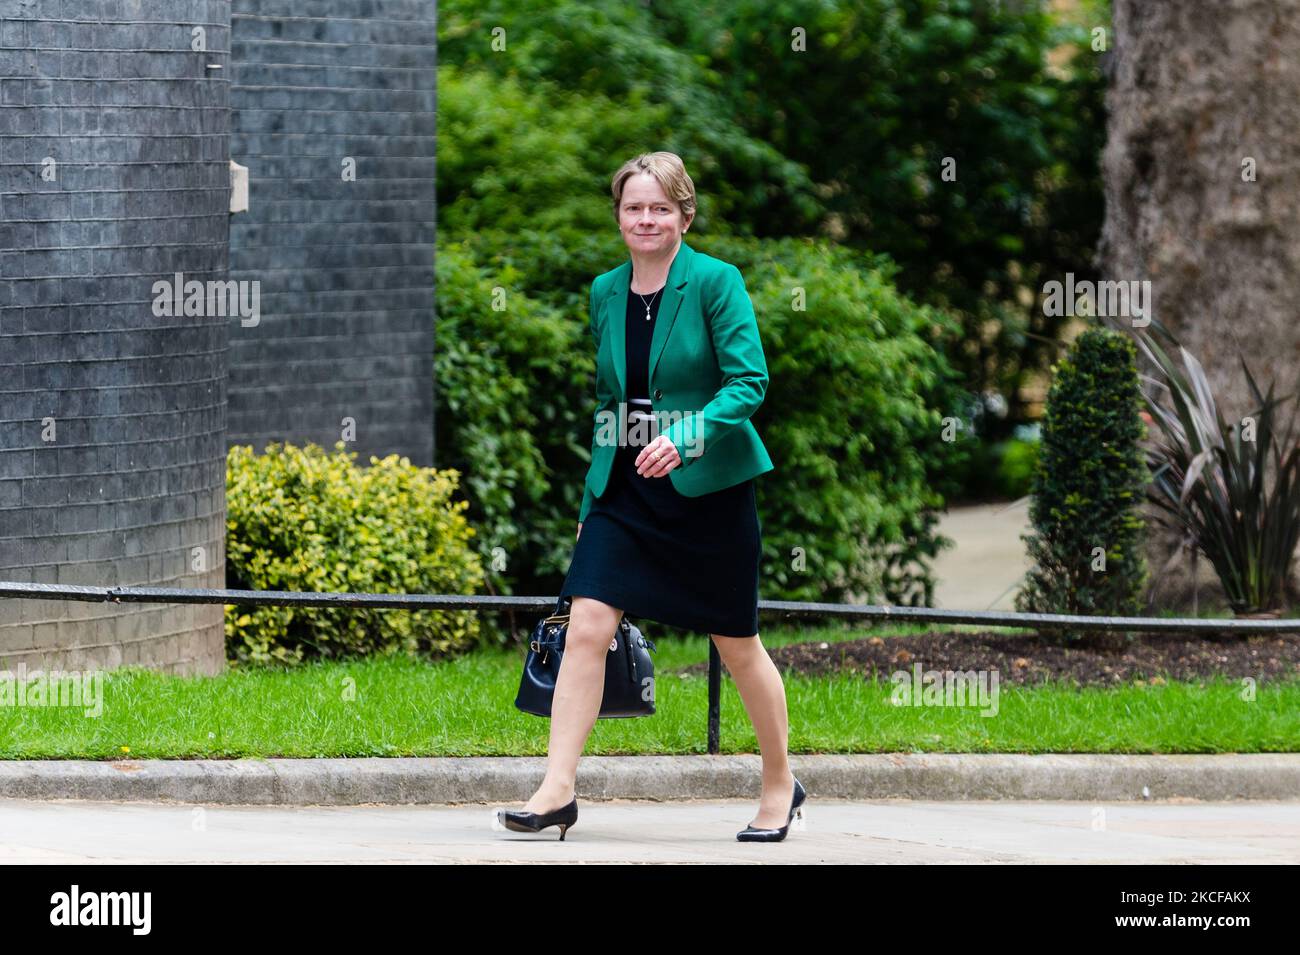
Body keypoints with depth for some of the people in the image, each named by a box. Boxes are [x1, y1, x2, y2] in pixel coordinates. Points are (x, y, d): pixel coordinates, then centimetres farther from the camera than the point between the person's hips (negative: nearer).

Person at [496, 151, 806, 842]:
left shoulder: (716, 283, -8)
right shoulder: (605, 293, 8)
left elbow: (749, 382, -14)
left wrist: (686, 435, -29)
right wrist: (592, 494, 18)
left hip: (707, 487, -4)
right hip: (624, 492, 4)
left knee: (737, 647, 7)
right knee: (585, 626, -12)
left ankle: (780, 786, 25)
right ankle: (558, 789, -12)